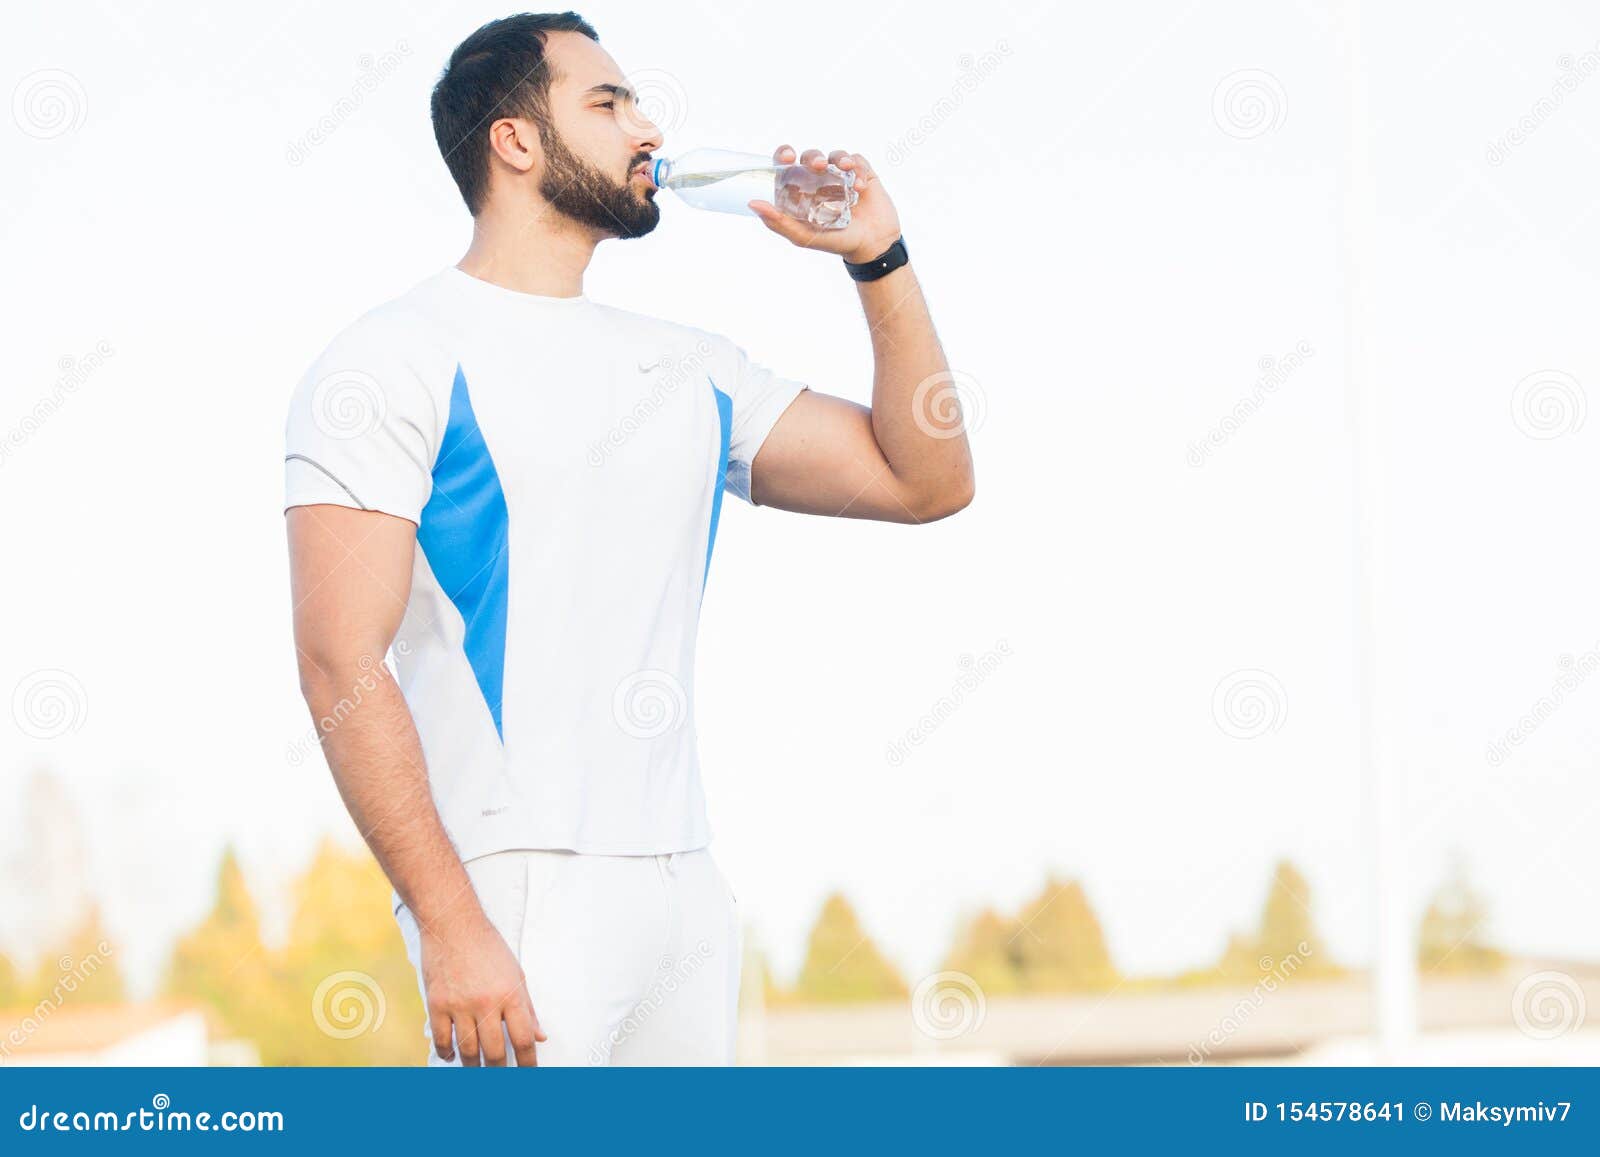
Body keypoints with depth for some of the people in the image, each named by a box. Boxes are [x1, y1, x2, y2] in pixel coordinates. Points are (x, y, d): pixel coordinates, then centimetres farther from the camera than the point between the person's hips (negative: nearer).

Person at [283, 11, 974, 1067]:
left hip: (688, 886, 7)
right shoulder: (403, 360, -5)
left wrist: (879, 260, 8)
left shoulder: (688, 370, 16)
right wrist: (451, 928, -20)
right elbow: (343, 665, -12)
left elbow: (927, 482, 17)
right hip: (520, 894, -7)